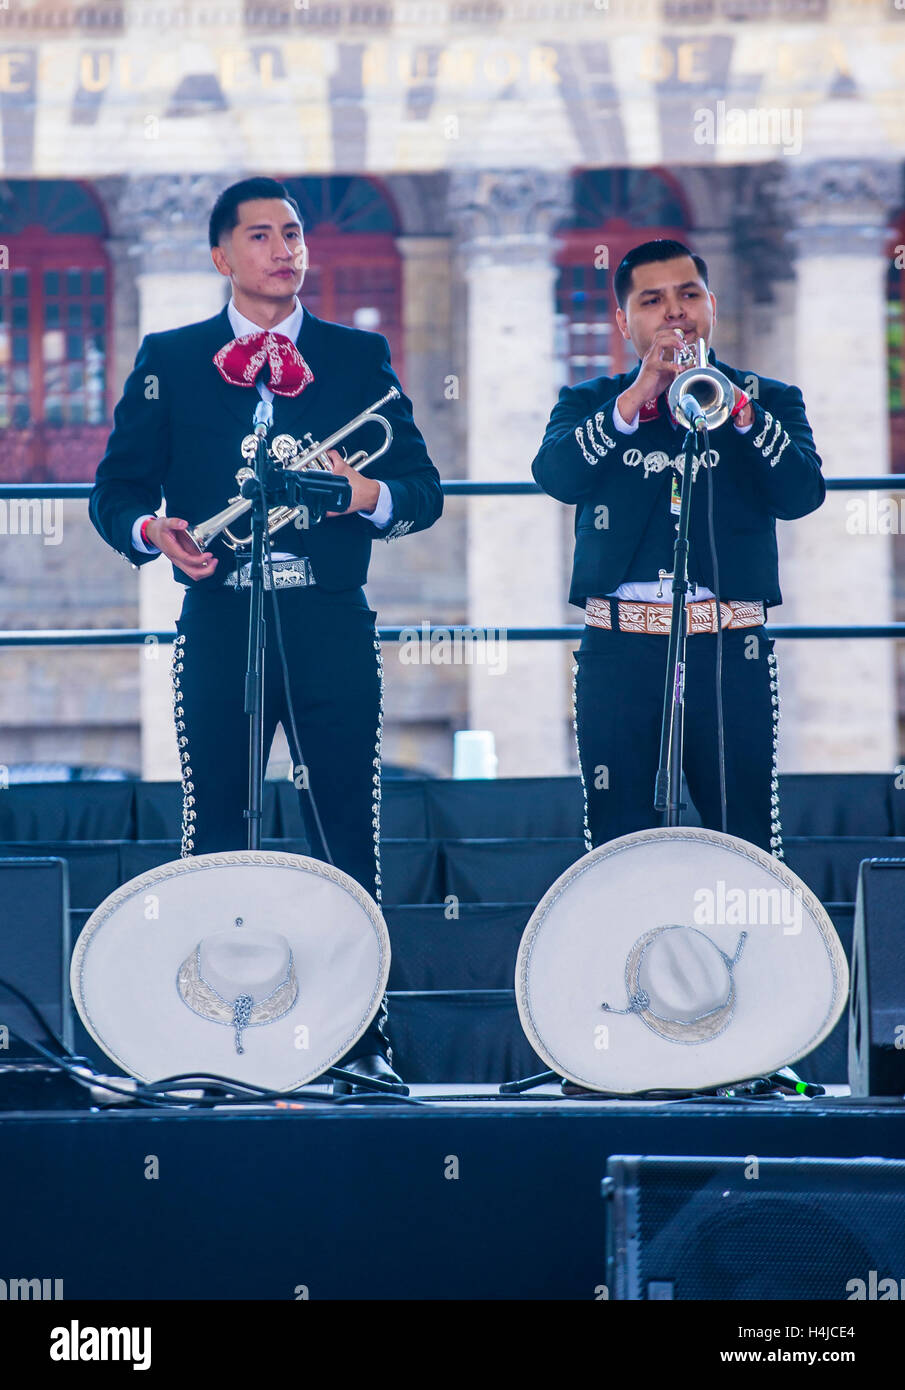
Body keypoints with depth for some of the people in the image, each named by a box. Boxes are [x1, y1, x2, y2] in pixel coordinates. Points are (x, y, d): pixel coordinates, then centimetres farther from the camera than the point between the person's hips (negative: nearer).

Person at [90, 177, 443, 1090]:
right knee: (211, 838, -1)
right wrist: (152, 531, -15)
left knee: (349, 836, -1)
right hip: (219, 623, 0)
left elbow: (423, 490, 7)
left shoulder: (360, 357, 12)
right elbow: (116, 490, 6)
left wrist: (370, 493, -14)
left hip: (332, 626, 0)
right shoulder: (169, 361, 11)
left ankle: (363, 1039, 4)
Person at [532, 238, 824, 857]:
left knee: (747, 844, -5)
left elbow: (802, 495, -5)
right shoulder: (589, 404, 14)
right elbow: (556, 476, -7)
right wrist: (634, 399, -17)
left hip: (731, 651, -1)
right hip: (621, 654, 1)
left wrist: (737, 408, -17)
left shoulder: (769, 402, 13)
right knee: (617, 846, 0)